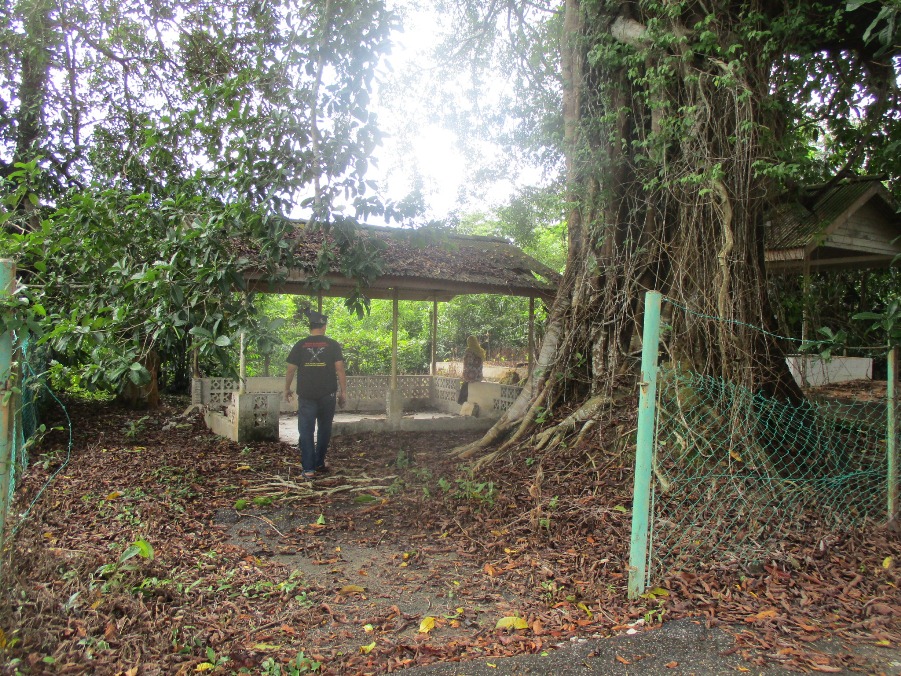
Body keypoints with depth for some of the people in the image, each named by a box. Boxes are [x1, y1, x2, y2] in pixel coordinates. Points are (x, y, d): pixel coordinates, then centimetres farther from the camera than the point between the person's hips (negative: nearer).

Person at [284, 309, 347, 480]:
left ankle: (309, 469, -3)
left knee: (306, 431, 2)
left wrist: (287, 389, 17)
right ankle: (319, 464, 26)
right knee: (324, 429, 16)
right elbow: (340, 370, -5)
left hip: (306, 395, 0)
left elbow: (291, 370, 3)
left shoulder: (300, 345, 2)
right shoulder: (333, 345, -1)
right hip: (327, 395, 0)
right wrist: (343, 392, 1)